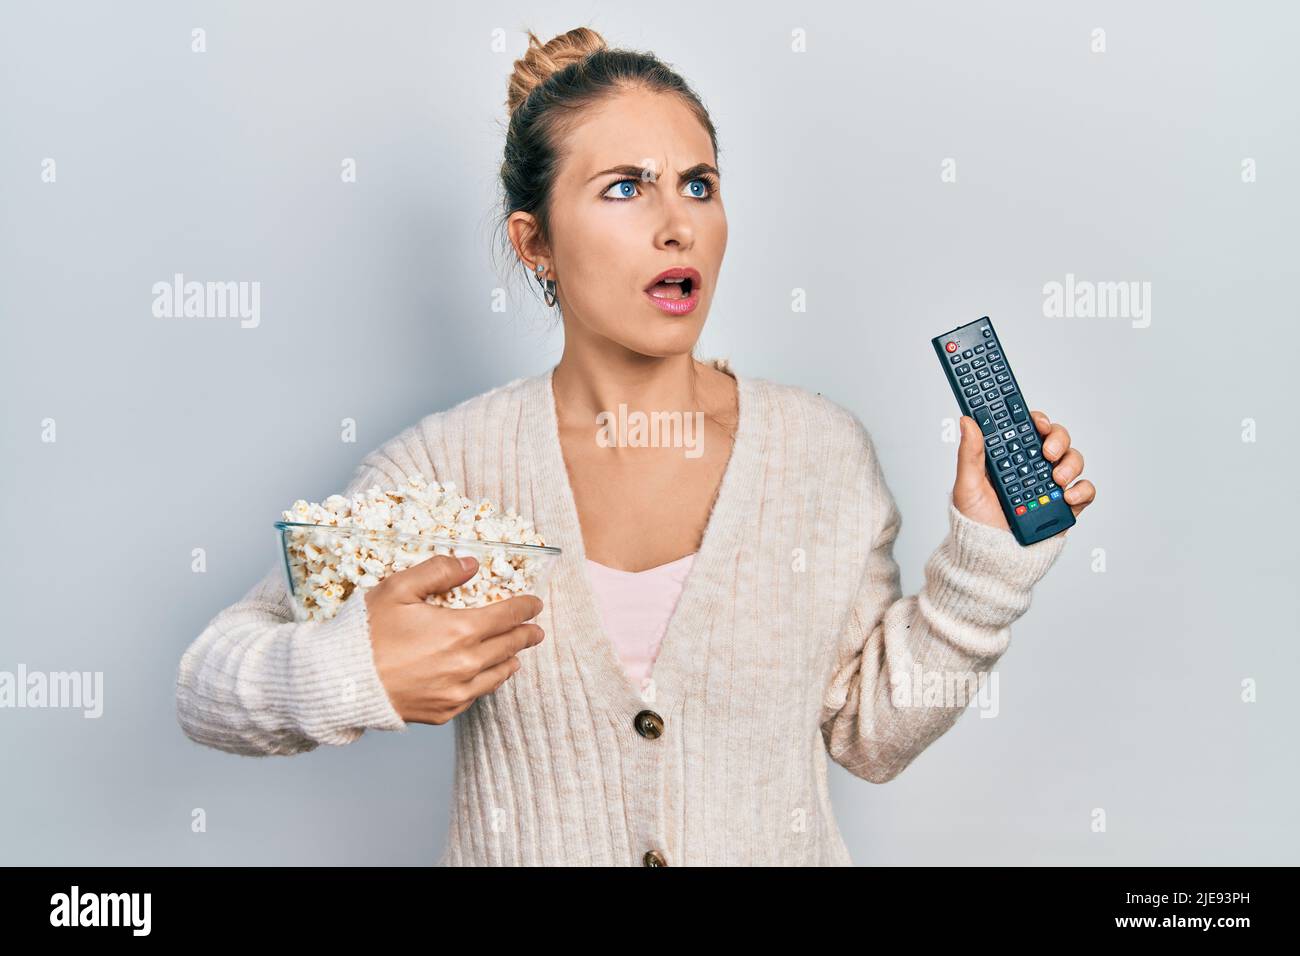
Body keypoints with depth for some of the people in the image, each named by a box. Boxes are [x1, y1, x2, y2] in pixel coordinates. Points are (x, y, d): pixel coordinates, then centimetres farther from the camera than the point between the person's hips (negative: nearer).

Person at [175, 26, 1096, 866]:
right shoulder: (447, 467, -10)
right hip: (517, 846, 1)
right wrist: (351, 674, -25)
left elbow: (870, 733, 2)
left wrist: (984, 555, -8)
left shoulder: (824, 450, -5)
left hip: (781, 847, 0)